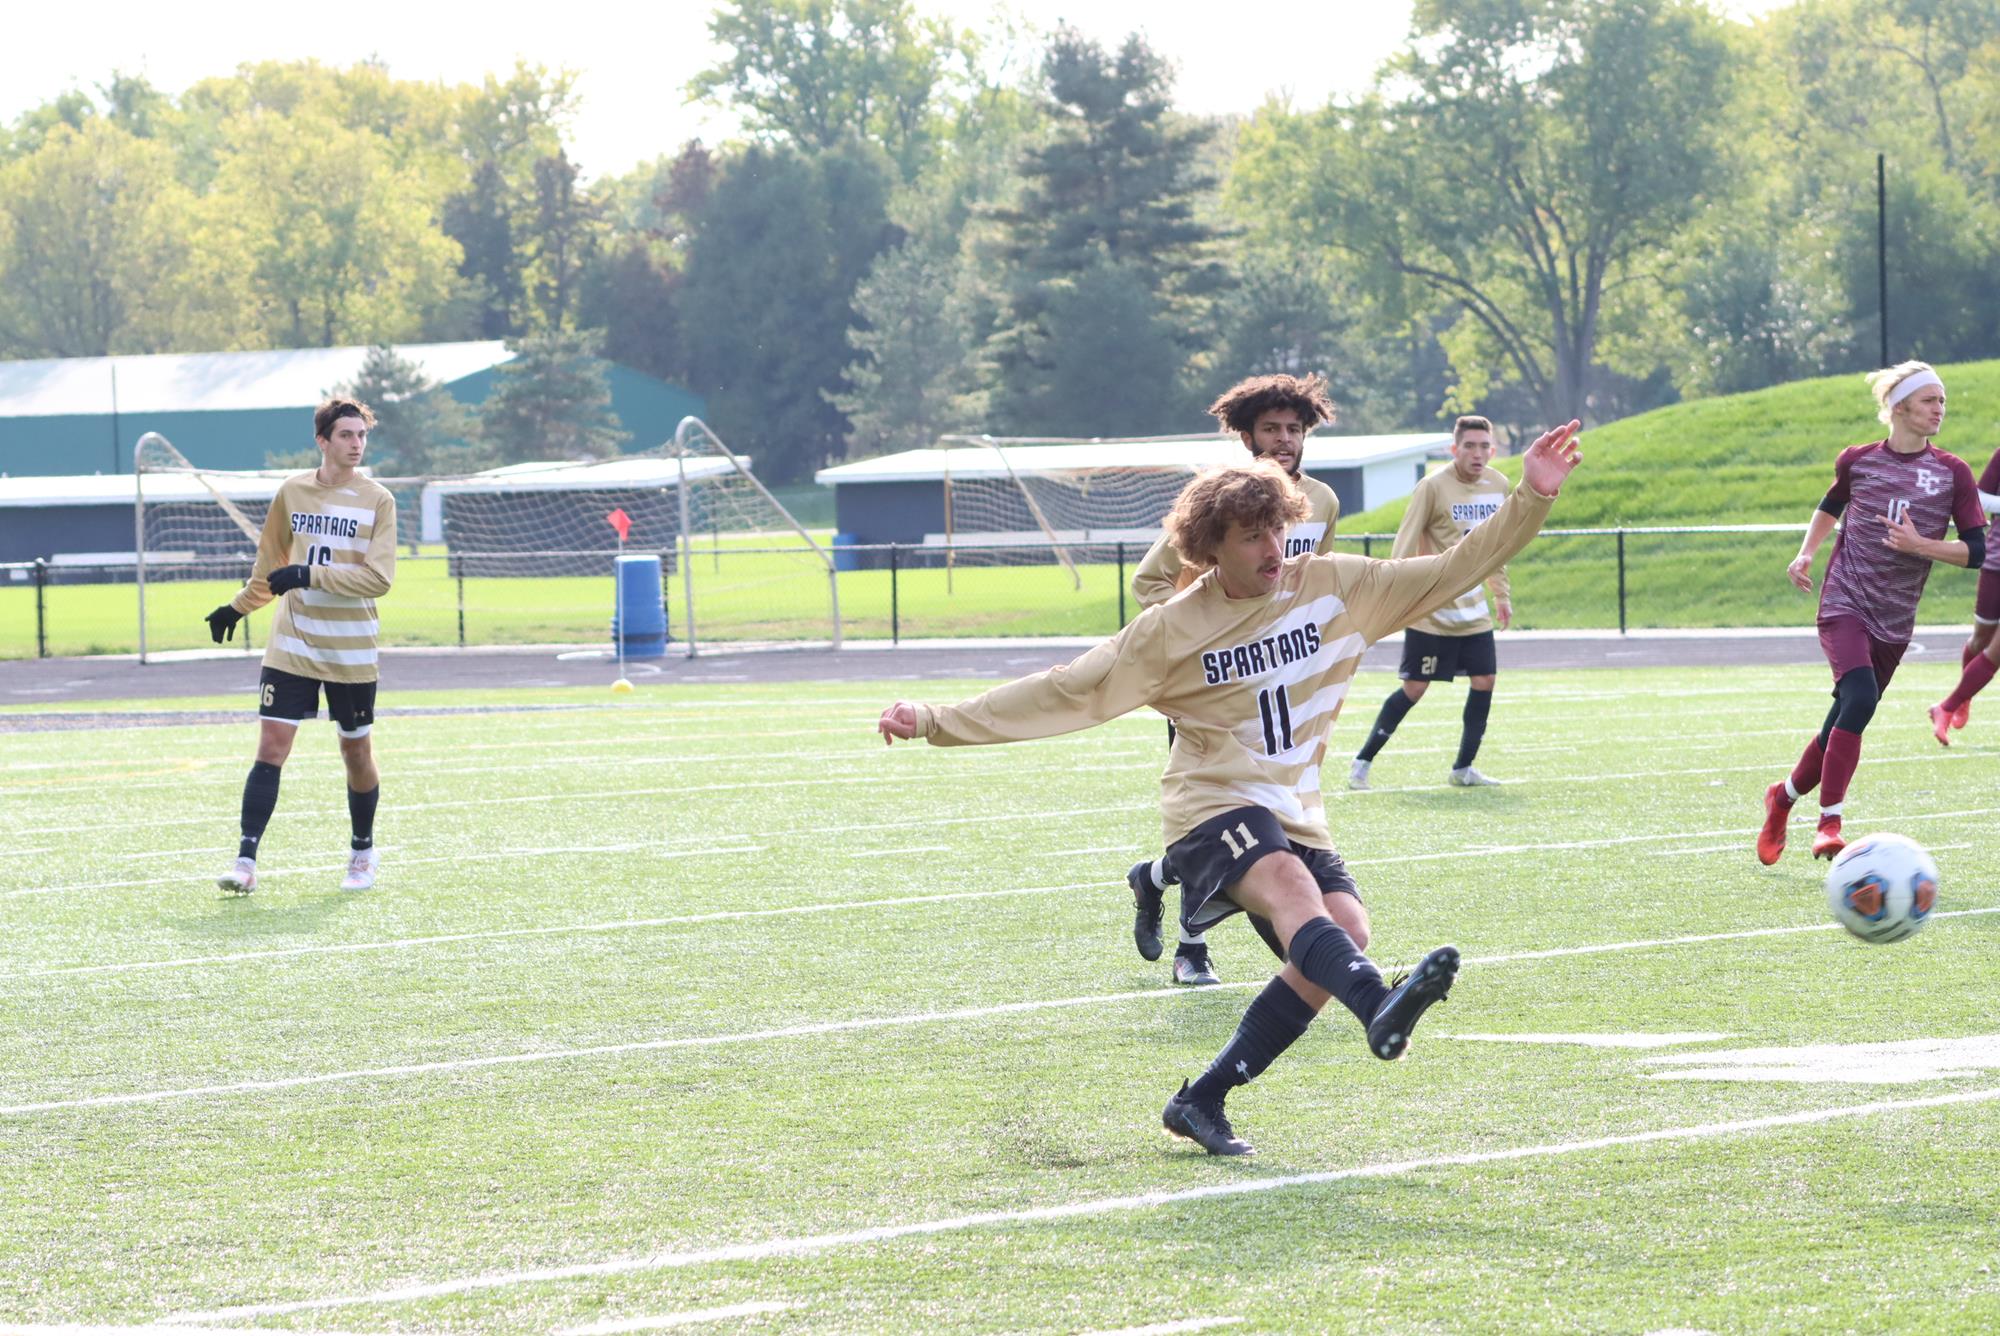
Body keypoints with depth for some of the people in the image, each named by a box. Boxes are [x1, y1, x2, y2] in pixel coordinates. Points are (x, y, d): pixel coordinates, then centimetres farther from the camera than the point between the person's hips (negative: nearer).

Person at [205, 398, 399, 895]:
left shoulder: (377, 500, -5)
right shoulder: (292, 492, 5)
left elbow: (379, 576, -15)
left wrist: (310, 576, -22)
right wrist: (238, 607, 24)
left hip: (351, 651, -2)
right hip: (291, 645, 2)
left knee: (355, 750, 8)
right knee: (272, 746, -9)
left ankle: (363, 853, 30)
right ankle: (246, 862, -11)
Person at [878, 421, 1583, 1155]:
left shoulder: (1334, 586, 3)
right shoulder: (1171, 631, -4)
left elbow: (1453, 570, 3)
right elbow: (1064, 693, -1)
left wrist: (1531, 499, -9)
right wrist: (937, 722, -6)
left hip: (1296, 814, 5)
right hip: (1213, 809, -4)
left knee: (1345, 925, -21)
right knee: (1290, 884, -35)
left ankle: (1204, 1100, -11)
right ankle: (1380, 1008, -65)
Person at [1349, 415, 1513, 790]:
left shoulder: (1500, 486, 5)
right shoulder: (1433, 487, -14)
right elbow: (1404, 545, -12)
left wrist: (1501, 595, 20)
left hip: (1473, 609, 6)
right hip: (1431, 610, -6)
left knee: (1484, 681, -2)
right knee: (1414, 688, -5)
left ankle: (1463, 769, 10)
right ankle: (1362, 764, 5)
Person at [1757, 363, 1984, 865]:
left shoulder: (1952, 473, 0)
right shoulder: (1858, 461, 1)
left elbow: (1976, 550, -3)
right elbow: (1831, 505, 22)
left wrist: (1920, 545, -16)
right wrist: (1806, 553, 8)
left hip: (1894, 621, 3)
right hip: (1844, 603, -3)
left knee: (1845, 724, 8)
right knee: (1859, 698, -26)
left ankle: (1784, 795, 34)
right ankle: (1829, 822, -24)